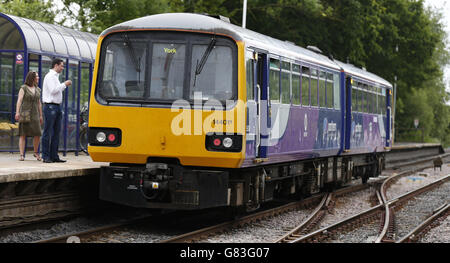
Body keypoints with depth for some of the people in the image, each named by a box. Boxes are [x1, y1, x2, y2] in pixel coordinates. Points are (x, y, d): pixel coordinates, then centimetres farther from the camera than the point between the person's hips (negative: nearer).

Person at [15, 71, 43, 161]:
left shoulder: (37, 90, 14)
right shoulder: (23, 88, -2)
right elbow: (19, 100, -9)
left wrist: (41, 116, 13)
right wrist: (17, 112, -19)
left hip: (34, 115, 4)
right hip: (24, 114, -4)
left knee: (37, 134, -4)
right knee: (23, 134, -7)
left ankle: (36, 153, 16)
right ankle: (22, 155, -6)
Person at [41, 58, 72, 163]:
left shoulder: (55, 76, 21)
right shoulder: (50, 76, -9)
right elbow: (53, 90, -18)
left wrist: (65, 85, 13)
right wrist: (64, 84, -11)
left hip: (57, 106, 10)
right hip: (50, 106, -10)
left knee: (56, 132, 8)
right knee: (48, 132, -7)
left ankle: (54, 156, 10)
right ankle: (46, 156, -6)